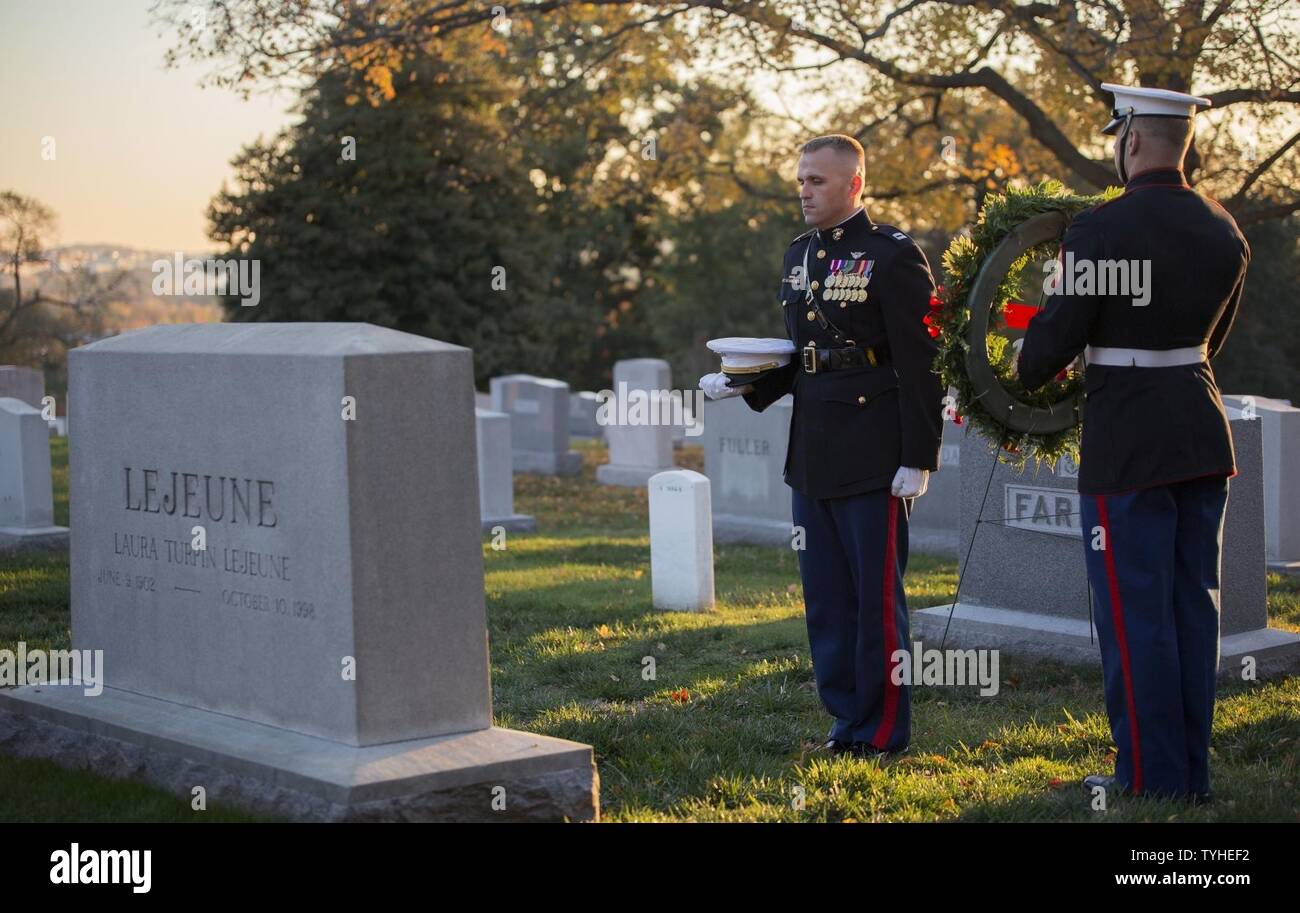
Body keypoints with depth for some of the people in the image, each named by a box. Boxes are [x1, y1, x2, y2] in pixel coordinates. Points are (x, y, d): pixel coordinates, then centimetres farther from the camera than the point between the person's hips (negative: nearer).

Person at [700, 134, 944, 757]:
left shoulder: (893, 255, -10)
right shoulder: (800, 255, 14)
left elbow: (920, 363, -12)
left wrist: (917, 457, -16)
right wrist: (747, 384, 2)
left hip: (873, 458, -8)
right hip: (812, 457, 8)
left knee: (877, 595, 1)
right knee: (825, 595, 12)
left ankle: (883, 729, 11)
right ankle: (846, 717, 23)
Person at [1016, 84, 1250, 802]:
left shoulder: (1100, 230, -16)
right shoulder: (1224, 231, 6)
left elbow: (1055, 335, -13)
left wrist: (1022, 376, 7)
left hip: (1126, 445, -7)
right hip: (1203, 434, 7)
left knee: (1135, 611, 1)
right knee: (1193, 603, 12)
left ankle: (1151, 776, 7)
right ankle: (1192, 770, 19)